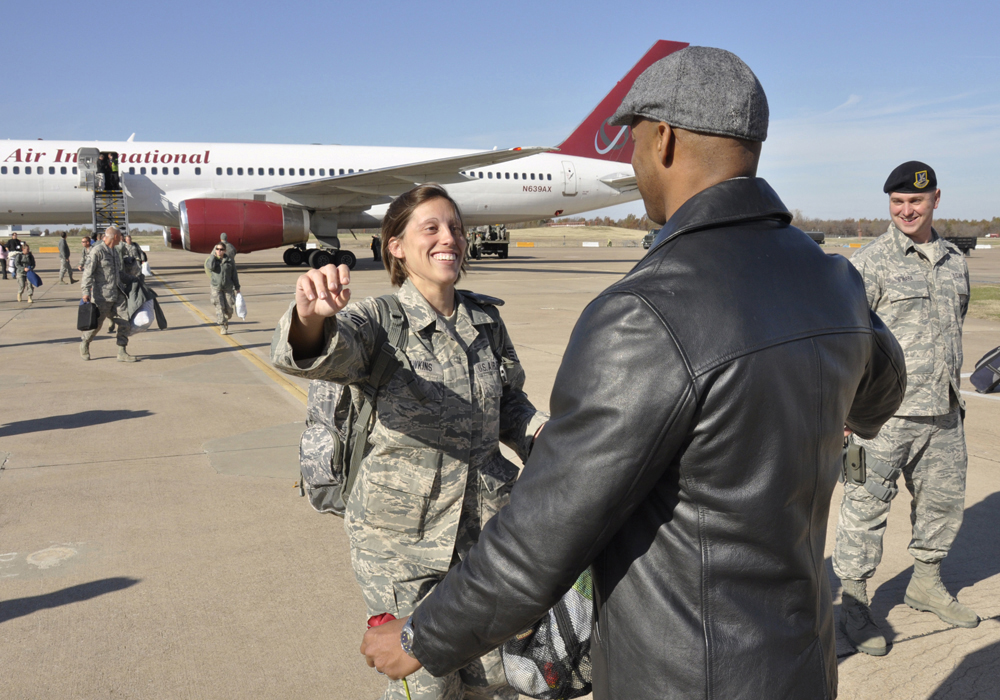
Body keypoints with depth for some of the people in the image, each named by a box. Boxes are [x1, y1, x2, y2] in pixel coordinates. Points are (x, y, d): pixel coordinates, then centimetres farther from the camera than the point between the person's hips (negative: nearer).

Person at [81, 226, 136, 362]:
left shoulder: (113, 252, 16)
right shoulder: (97, 251, -10)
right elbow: (88, 271, -15)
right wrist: (86, 291, -22)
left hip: (117, 294, 7)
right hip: (102, 296, -7)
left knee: (124, 321, -1)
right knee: (96, 324, 2)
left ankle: (122, 352, 3)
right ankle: (84, 343, 29)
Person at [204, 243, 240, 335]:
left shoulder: (229, 261, 2)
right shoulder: (211, 260, 2)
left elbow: (234, 275, 6)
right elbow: (211, 266, -22)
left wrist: (237, 287, 6)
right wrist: (213, 255, -10)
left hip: (228, 288, 1)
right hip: (216, 288, -1)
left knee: (229, 308, 2)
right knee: (219, 307, -10)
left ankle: (225, 321, 33)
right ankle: (222, 327, -6)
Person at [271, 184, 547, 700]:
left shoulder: (486, 320, 5)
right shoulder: (381, 322, -9)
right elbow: (327, 354, -31)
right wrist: (312, 317, -53)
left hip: (486, 532, 5)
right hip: (402, 541, -4)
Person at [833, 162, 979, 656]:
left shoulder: (954, 261, 12)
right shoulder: (870, 263, -8)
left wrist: (953, 393, 22)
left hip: (944, 415, 7)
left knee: (945, 501, 17)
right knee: (866, 508, -1)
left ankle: (925, 584, 38)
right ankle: (853, 604, 13)